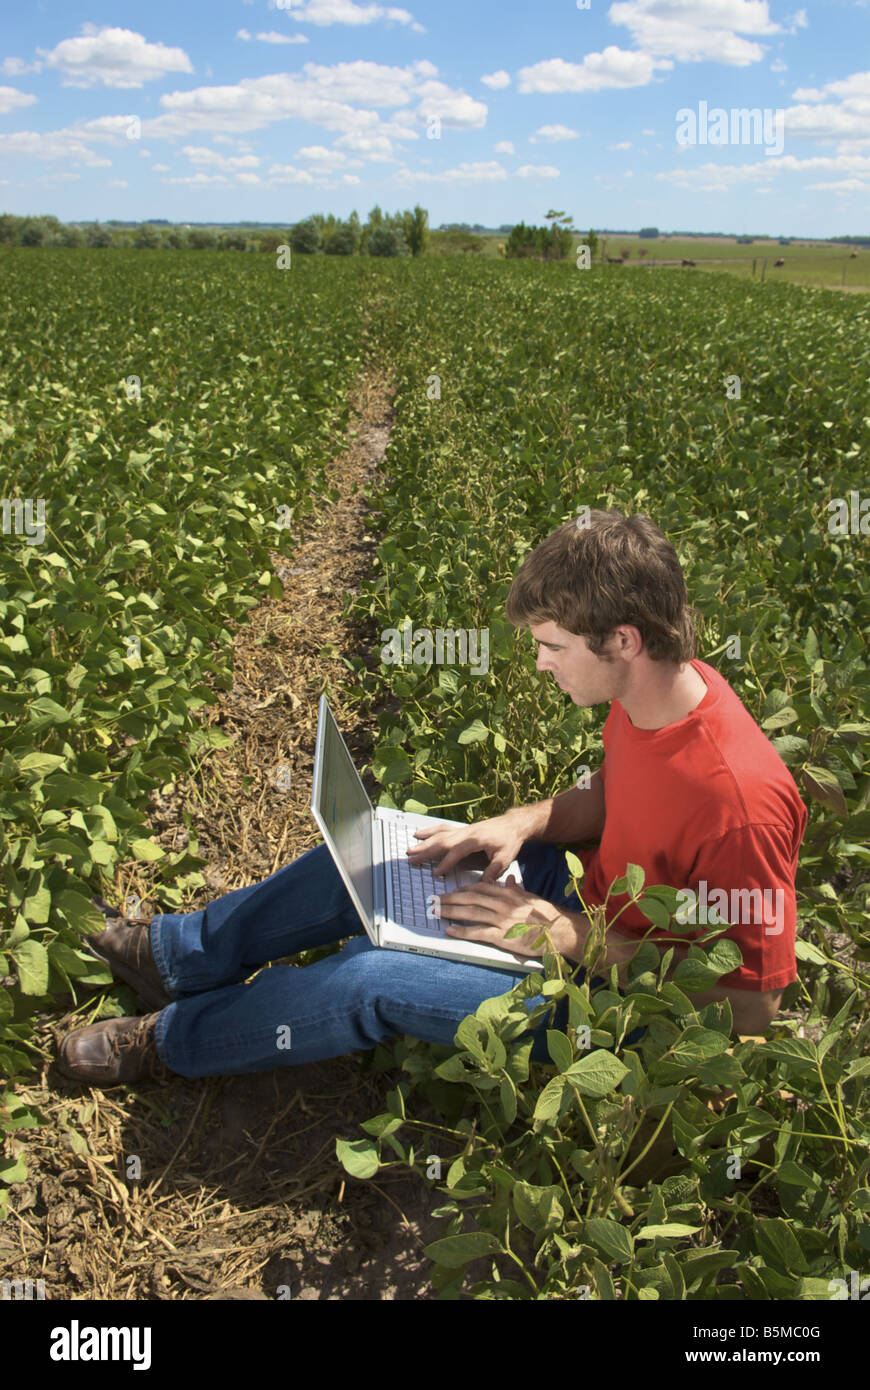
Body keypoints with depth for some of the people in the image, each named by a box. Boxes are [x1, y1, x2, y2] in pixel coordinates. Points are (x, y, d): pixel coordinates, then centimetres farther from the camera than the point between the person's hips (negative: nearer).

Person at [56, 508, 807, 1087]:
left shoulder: (741, 803, -35)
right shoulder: (653, 692, -10)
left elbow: (754, 1004, -27)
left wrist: (575, 939, -28)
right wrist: (518, 824, -9)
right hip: (591, 910, 8)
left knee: (376, 973, -19)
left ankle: (171, 1040, 7)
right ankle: (180, 952, 20)